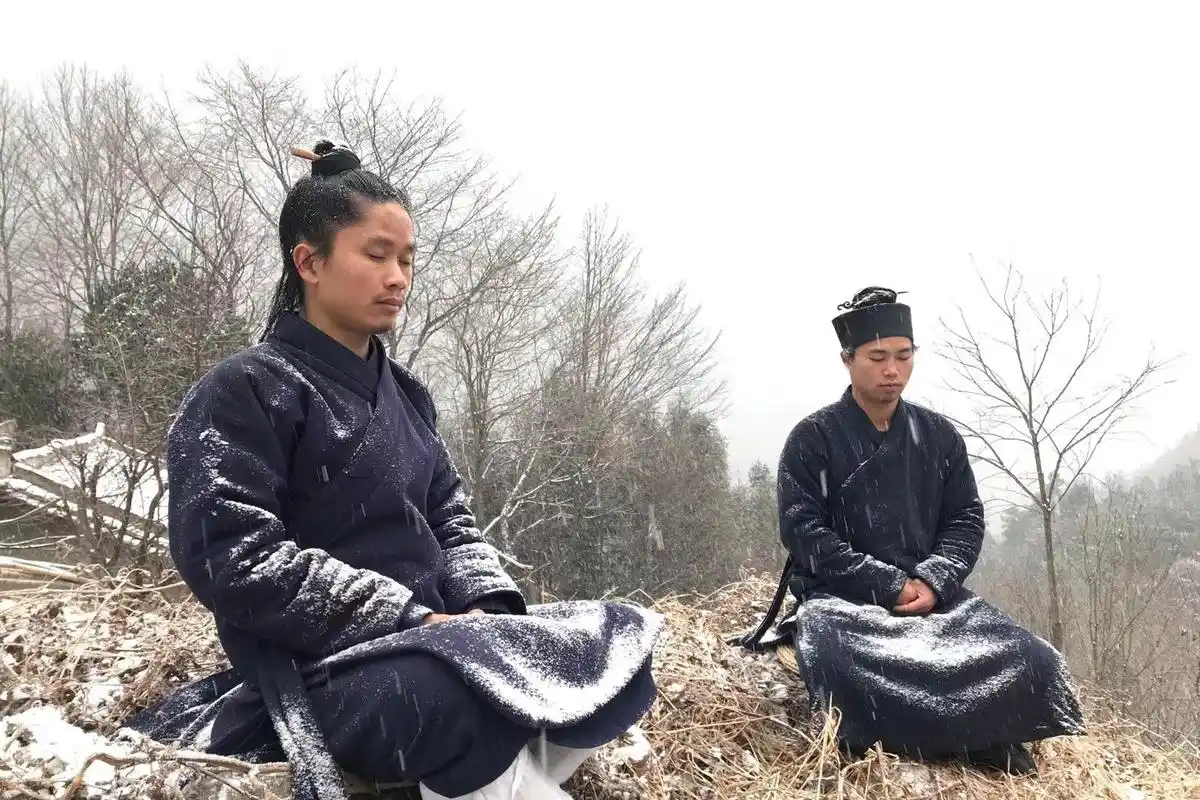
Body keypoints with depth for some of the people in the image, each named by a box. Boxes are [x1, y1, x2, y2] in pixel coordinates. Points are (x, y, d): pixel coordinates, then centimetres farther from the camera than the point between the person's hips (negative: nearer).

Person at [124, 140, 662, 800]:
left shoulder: (406, 396, 16)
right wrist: (412, 618, -19)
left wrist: (485, 606, -5)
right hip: (322, 663, -7)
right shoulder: (246, 391, -6)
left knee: (623, 648, -10)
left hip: (434, 636, 8)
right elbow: (235, 561, -16)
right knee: (474, 699, -38)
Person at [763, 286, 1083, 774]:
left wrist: (933, 582, -11)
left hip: (929, 593, 4)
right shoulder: (813, 440, -3)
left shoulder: (939, 436, 12)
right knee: (848, 673, -38)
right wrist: (889, 586, -16)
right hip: (841, 597, -3)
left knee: (1030, 664, -21)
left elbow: (966, 520, 10)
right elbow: (803, 533, -9)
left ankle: (990, 751, 3)